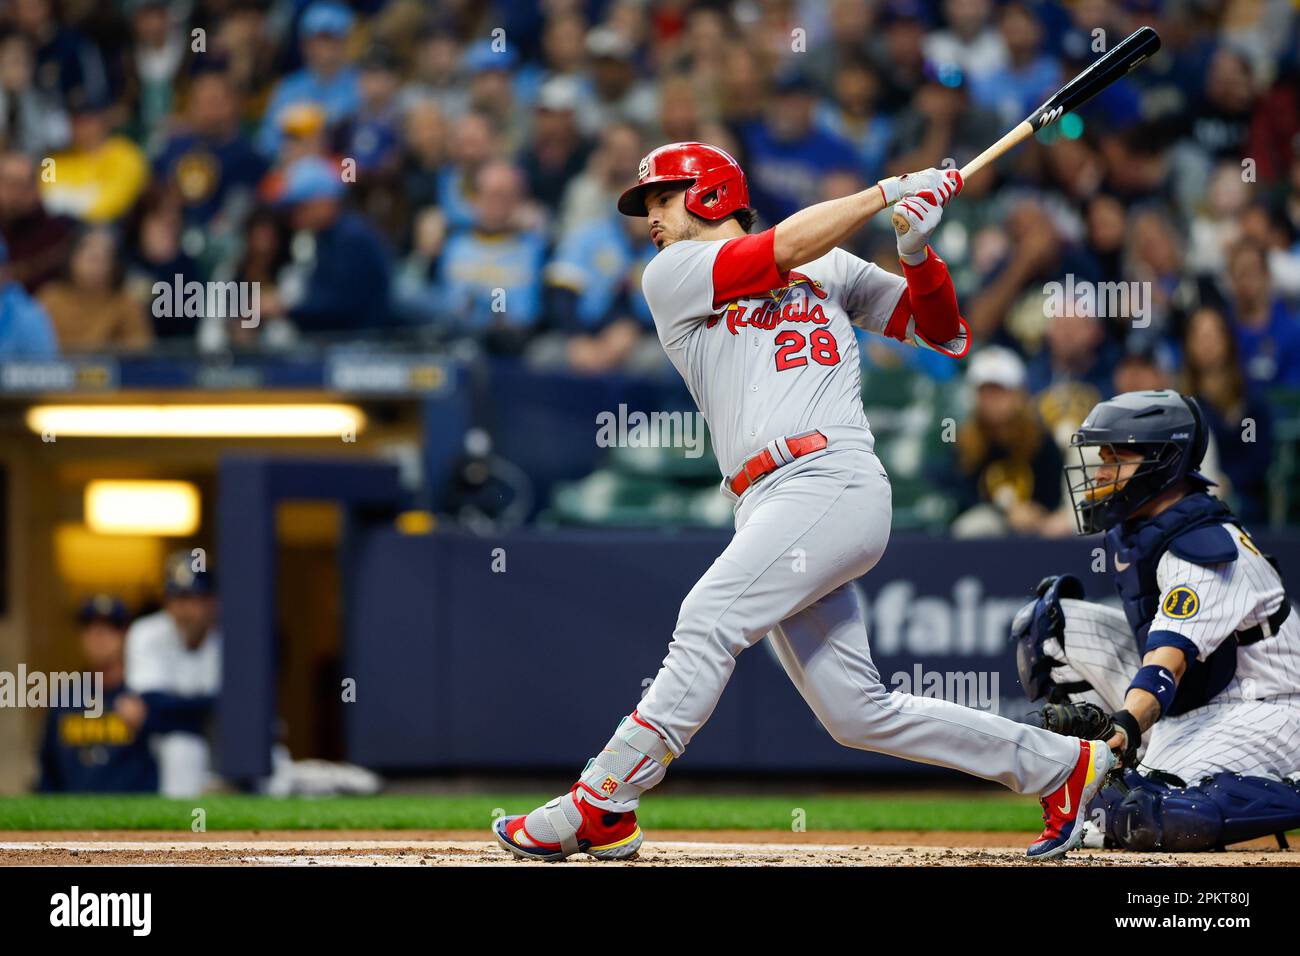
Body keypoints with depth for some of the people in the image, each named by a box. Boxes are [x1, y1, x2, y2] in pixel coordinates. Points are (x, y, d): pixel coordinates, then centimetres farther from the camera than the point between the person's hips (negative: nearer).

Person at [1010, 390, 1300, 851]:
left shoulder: (1207, 546, -23)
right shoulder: (1126, 532, 6)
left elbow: (1168, 662, -35)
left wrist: (1127, 723, -54)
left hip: (1260, 710, -10)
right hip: (1182, 708, 10)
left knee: (1135, 817, -35)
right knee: (1049, 619, 2)